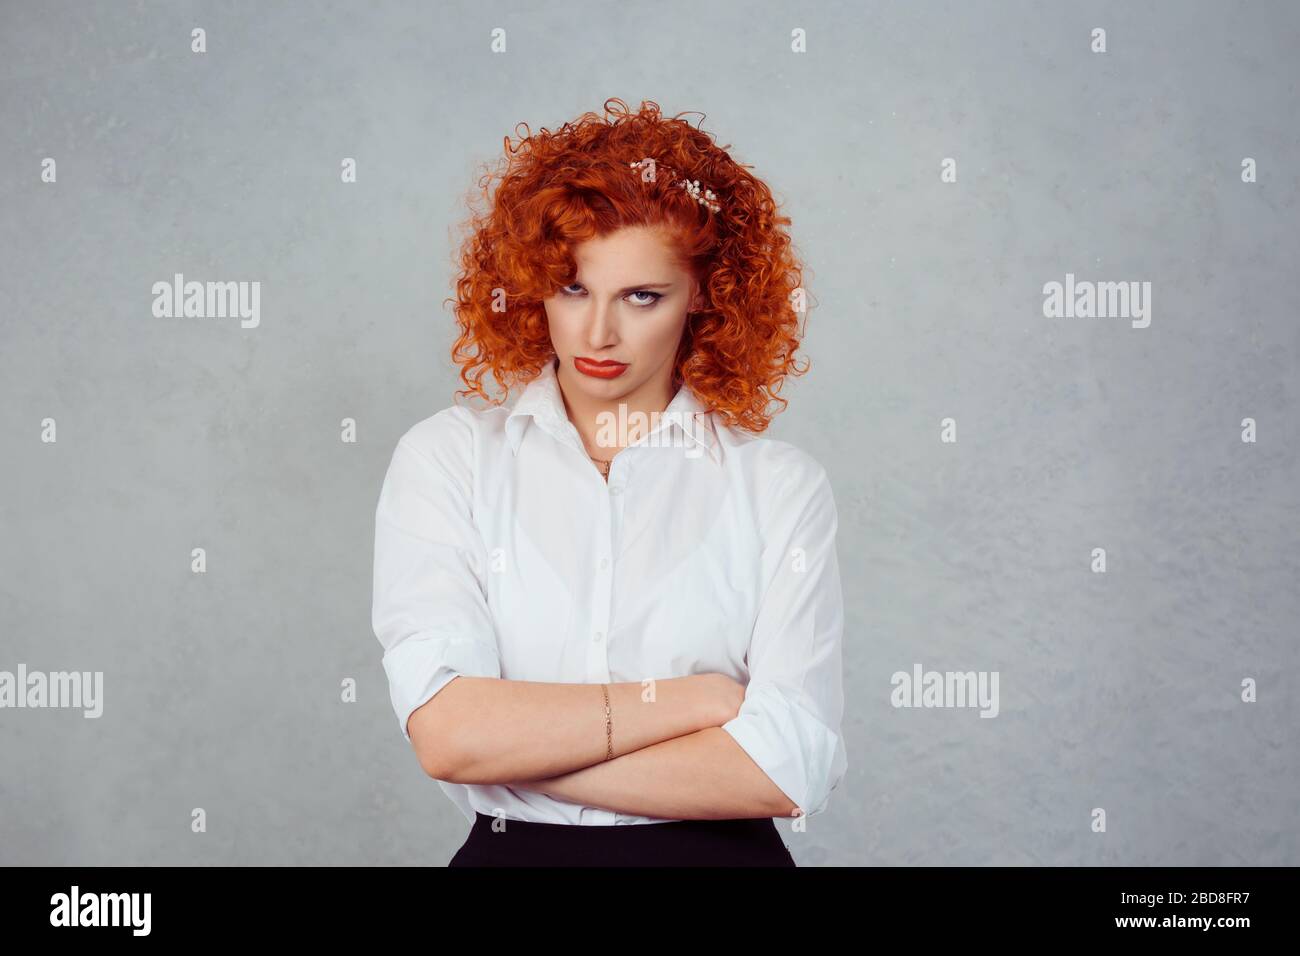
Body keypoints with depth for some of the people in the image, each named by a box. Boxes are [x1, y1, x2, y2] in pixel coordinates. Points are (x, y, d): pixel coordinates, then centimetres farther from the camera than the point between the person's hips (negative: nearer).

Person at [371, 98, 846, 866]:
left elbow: (788, 773, -10)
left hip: (721, 851, -1)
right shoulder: (446, 458, 0)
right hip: (511, 847, 1)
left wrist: (513, 750, -10)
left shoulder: (781, 485, -2)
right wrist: (694, 699, -9)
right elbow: (444, 731, -11)